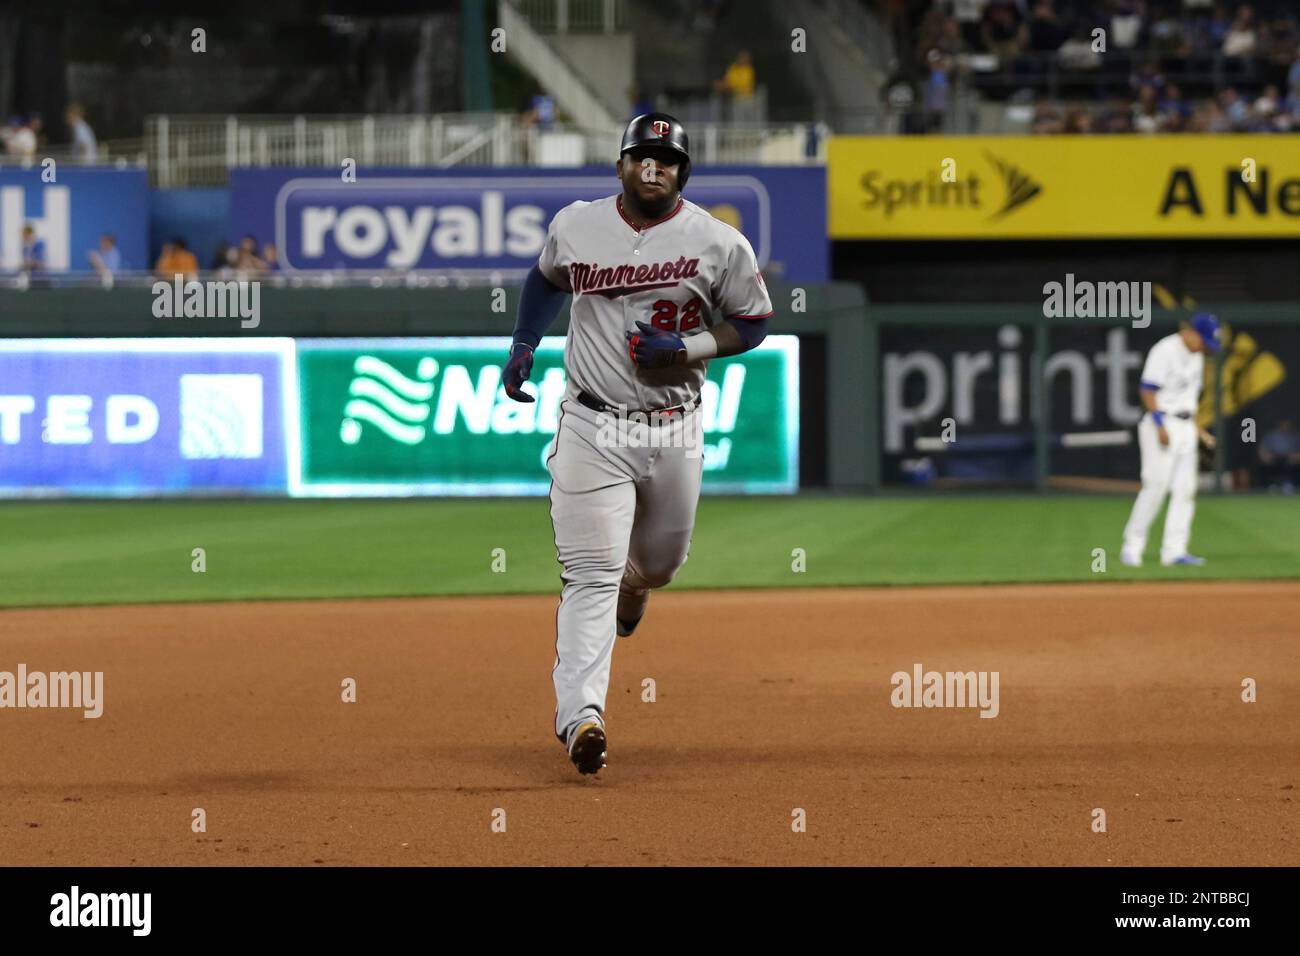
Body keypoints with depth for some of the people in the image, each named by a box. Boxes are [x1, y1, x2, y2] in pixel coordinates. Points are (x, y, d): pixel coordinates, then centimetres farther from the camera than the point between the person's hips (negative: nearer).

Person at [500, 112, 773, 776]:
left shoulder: (719, 244, -6)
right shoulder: (574, 226, 0)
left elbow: (754, 321, 3)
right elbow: (547, 278, 22)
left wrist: (689, 346, -13)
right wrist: (523, 345, 11)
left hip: (675, 431, 1)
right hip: (591, 428, -1)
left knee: (660, 562, 19)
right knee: (591, 574, -13)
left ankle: (633, 581, 58)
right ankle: (580, 715, -20)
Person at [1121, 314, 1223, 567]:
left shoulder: (1196, 356, 16)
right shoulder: (1165, 351, -11)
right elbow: (1147, 390, -16)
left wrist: (1198, 428, 19)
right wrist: (1160, 425, -22)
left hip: (1186, 427, 8)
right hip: (1163, 424, -8)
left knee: (1185, 489, 1)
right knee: (1156, 485, -12)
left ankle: (1174, 551, 1)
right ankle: (1132, 546, -5)